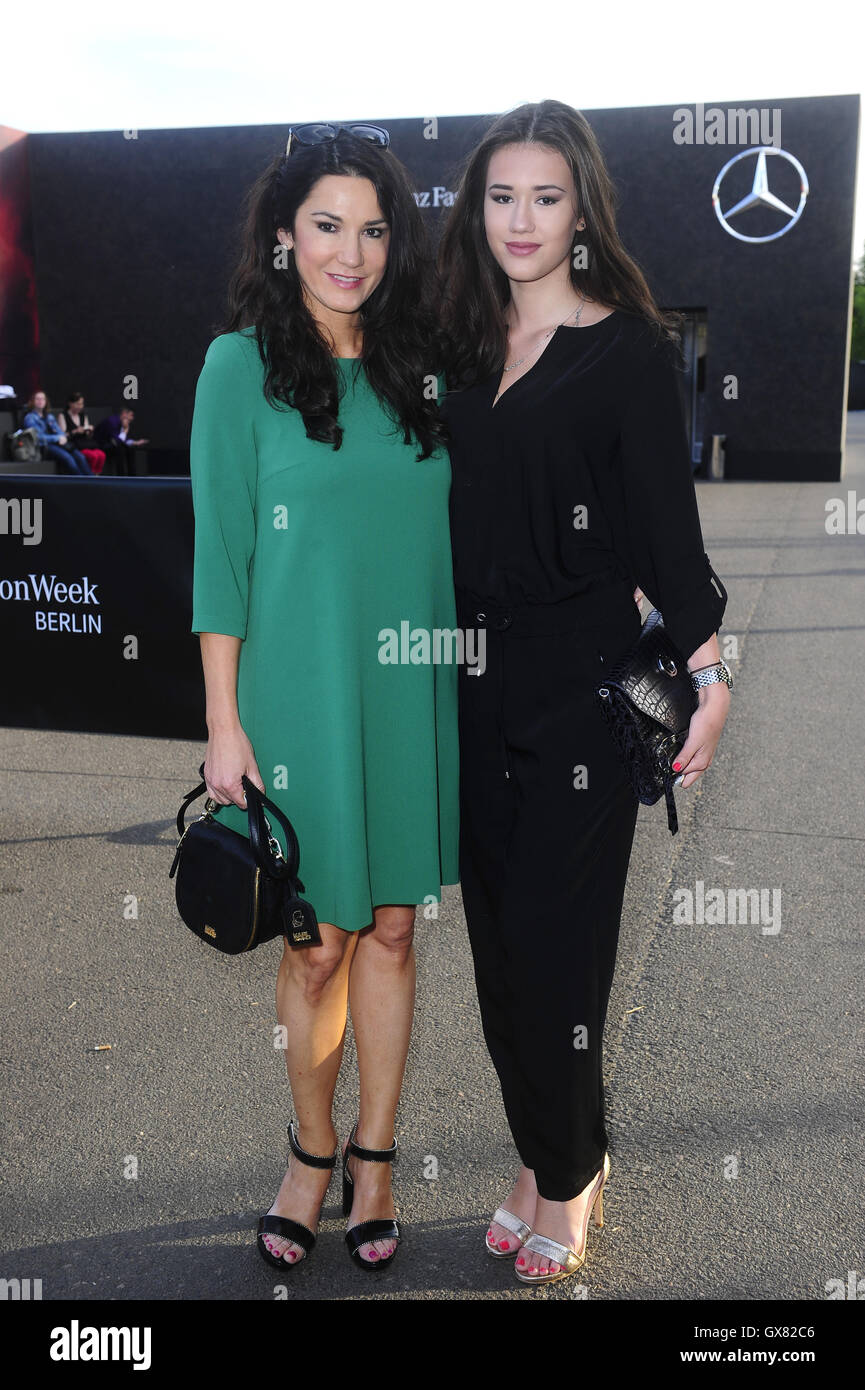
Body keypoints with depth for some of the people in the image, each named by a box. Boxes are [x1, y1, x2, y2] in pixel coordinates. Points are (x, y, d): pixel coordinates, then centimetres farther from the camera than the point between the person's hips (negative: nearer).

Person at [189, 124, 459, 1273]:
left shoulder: (418, 364, 8)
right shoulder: (242, 365, -4)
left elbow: (443, 537, 12)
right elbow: (220, 554, -6)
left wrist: (463, 682, 9)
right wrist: (225, 723, -9)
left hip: (412, 691, 4)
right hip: (301, 692, -3)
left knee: (392, 928, 10)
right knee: (319, 942, 6)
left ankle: (374, 1156, 28)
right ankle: (312, 1150, 30)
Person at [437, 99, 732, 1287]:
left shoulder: (631, 351, -4)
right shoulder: (466, 348, 12)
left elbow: (666, 523, -8)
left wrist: (706, 671, -17)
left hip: (584, 679, -5)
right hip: (478, 682, 6)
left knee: (550, 938, -1)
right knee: (499, 932, 9)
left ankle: (565, 1177, 21)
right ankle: (552, 1162, 28)